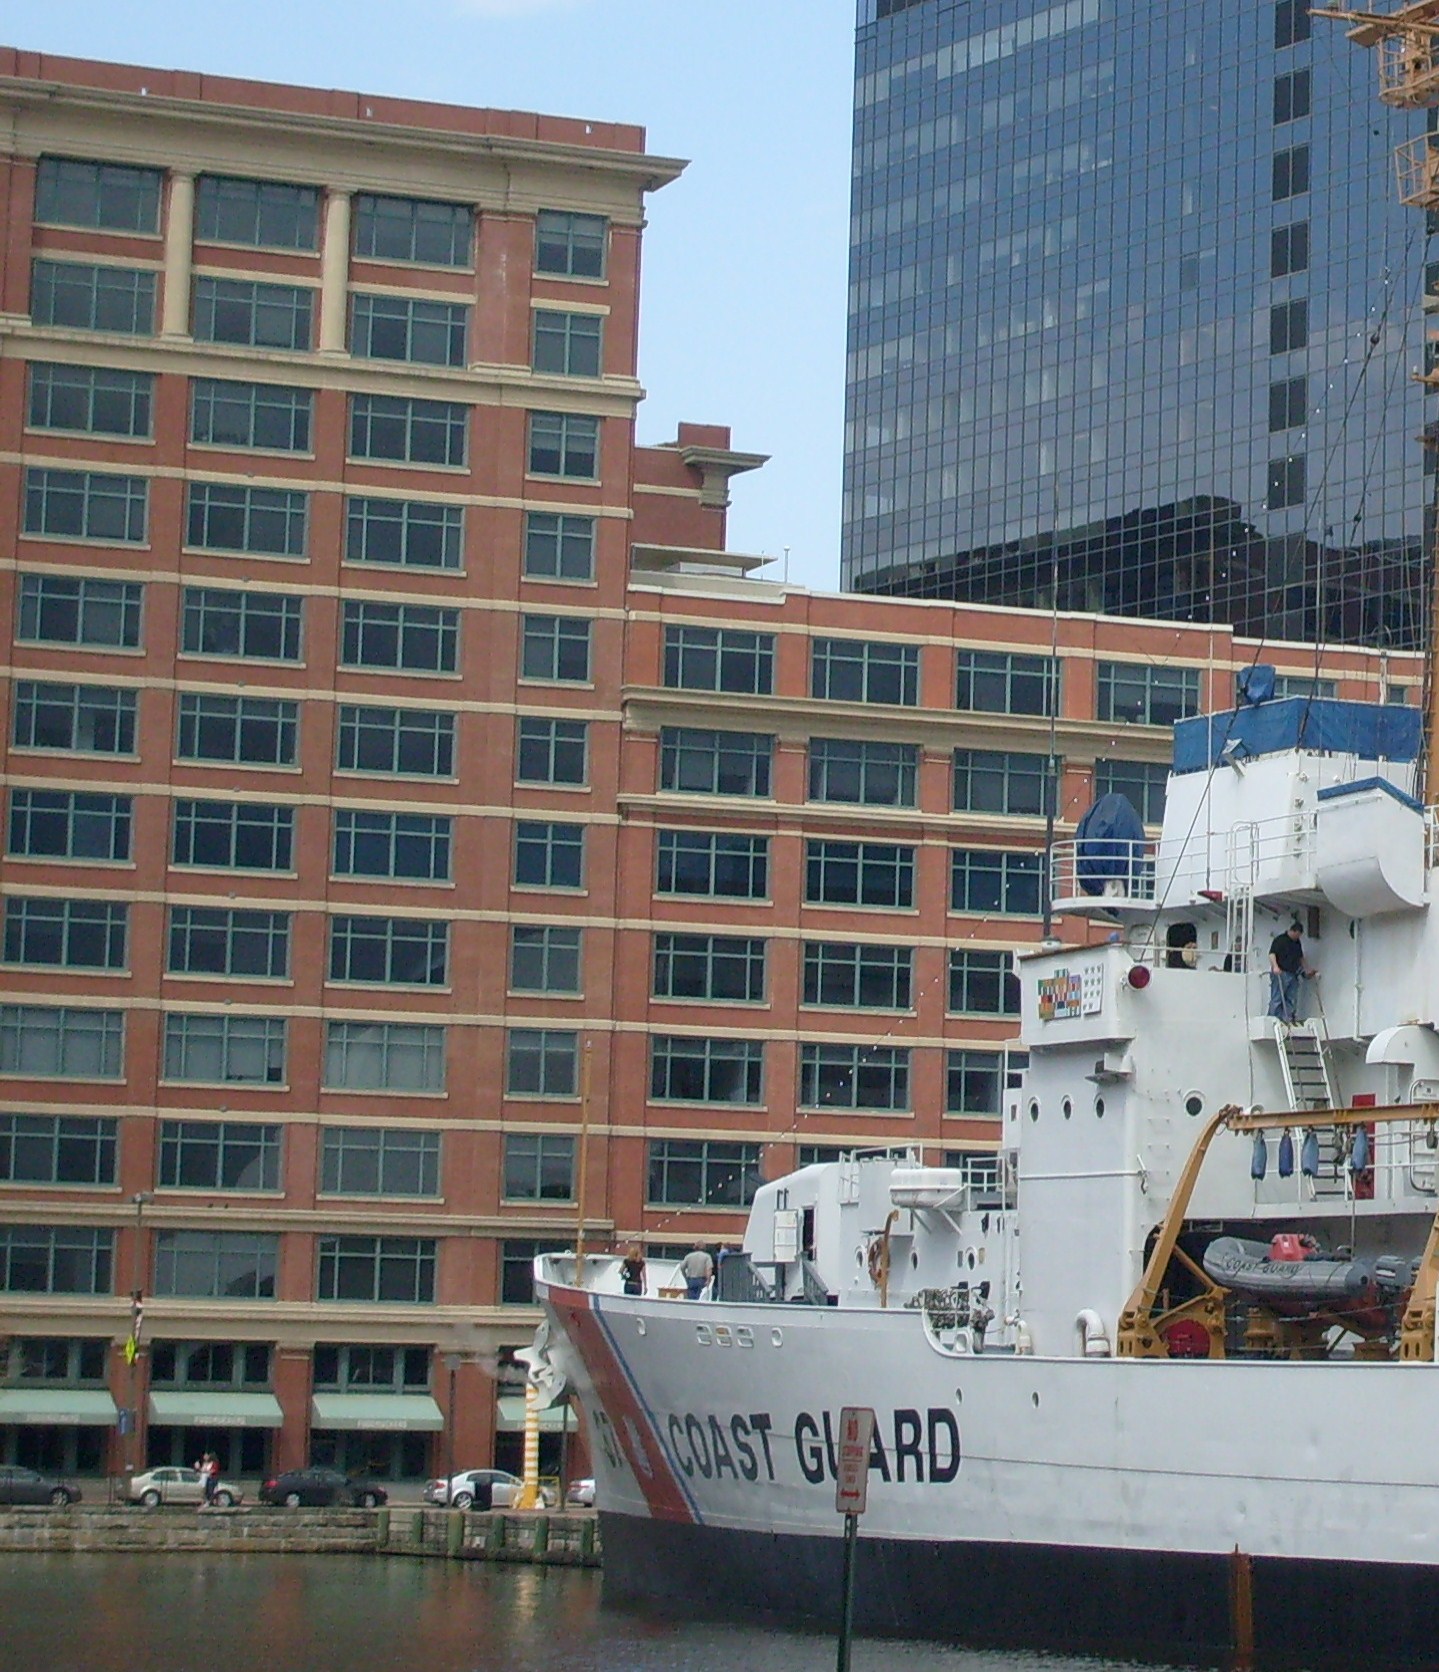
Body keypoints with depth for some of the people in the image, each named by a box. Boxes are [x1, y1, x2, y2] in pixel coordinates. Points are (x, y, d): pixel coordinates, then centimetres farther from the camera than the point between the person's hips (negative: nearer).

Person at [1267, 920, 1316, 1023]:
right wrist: (1275, 966, -27)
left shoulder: (1297, 943, 20)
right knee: (1277, 999, -8)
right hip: (1280, 974, -8)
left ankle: (1287, 1019, 7)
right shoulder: (1280, 940, -5)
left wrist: (1308, 969, 28)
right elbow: (1272, 954, -14)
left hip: (1293, 975, 8)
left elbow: (1301, 958, 31)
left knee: (1292, 1000, 4)